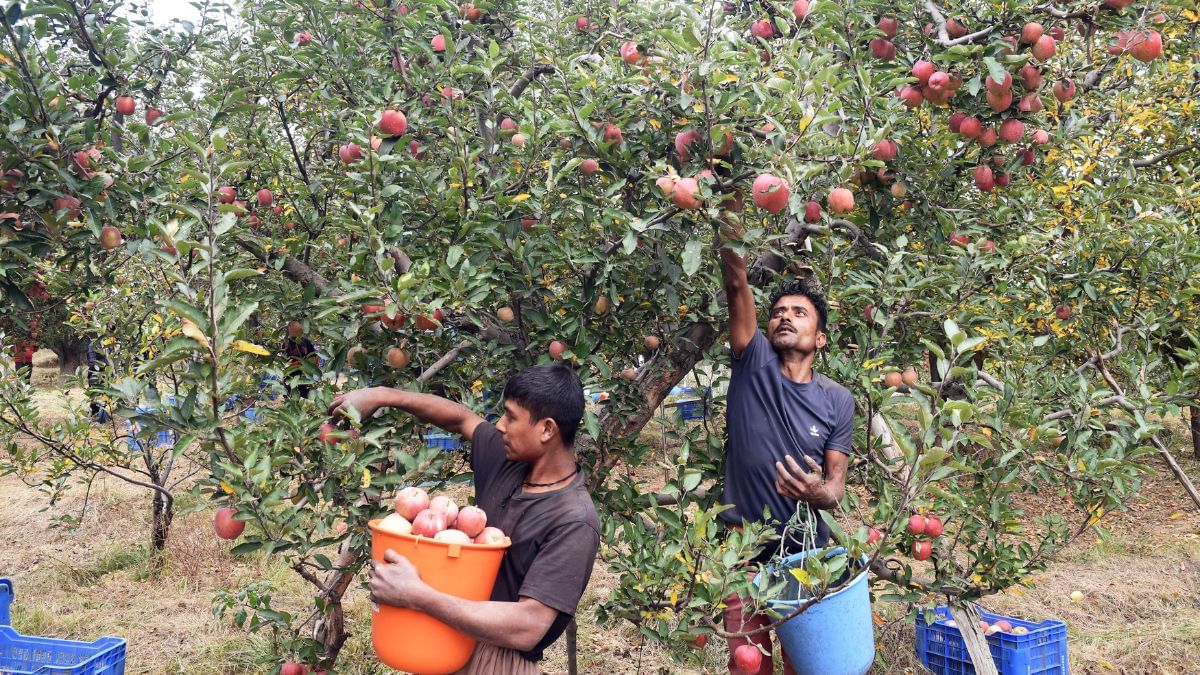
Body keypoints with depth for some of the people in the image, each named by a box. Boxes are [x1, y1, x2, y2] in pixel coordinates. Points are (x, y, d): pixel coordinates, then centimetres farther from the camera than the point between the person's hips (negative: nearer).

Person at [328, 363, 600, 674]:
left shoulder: (574, 523, -26)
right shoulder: (509, 459, -3)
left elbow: (526, 629, -32)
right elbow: (460, 418, 15)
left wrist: (416, 595, -34)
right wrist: (383, 395, 5)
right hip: (453, 643, 7)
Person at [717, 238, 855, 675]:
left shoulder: (837, 401, -3)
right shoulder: (753, 363, -7)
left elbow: (836, 484, -1)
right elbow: (737, 283, -18)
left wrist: (821, 494, -26)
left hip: (807, 552, 1)